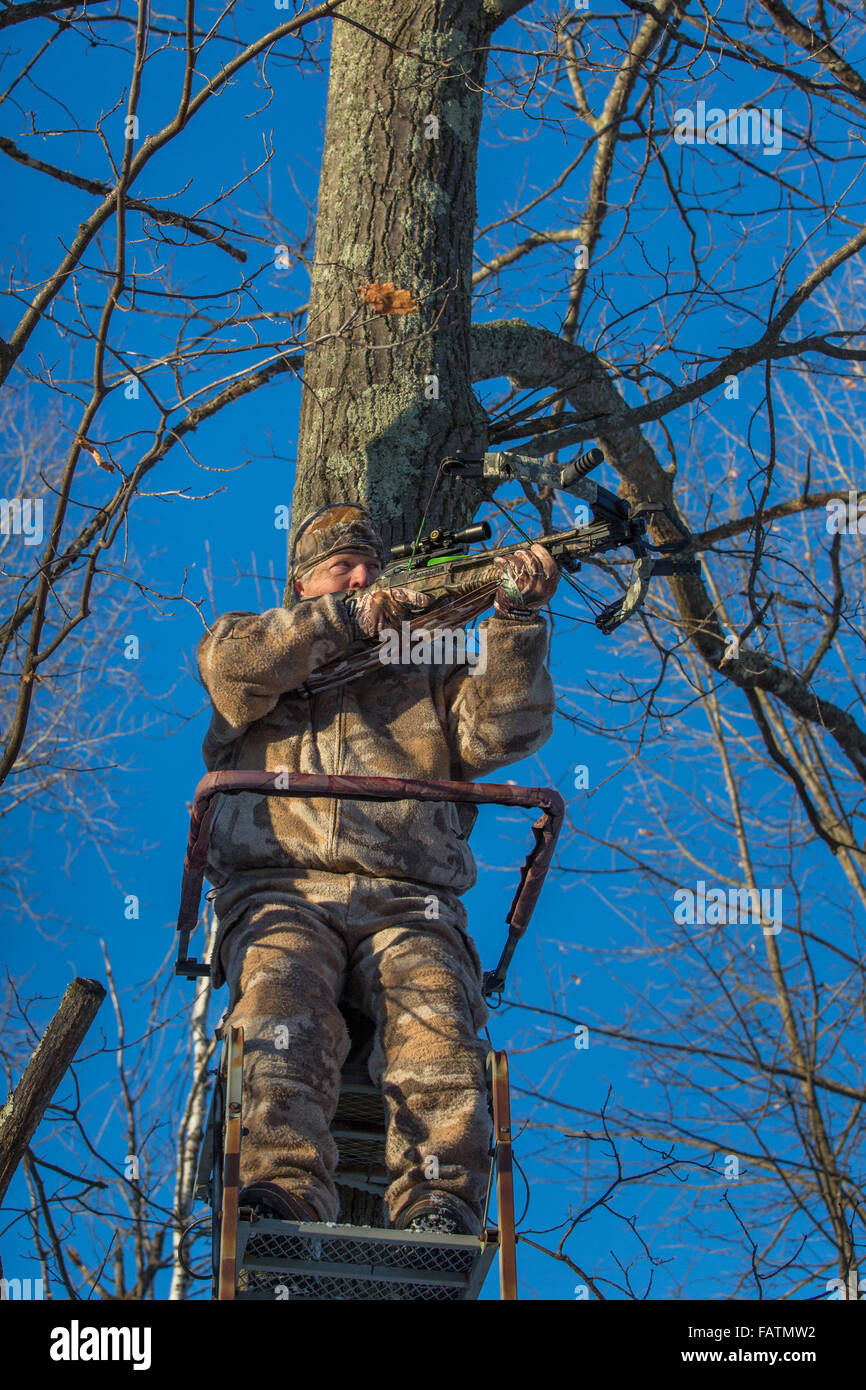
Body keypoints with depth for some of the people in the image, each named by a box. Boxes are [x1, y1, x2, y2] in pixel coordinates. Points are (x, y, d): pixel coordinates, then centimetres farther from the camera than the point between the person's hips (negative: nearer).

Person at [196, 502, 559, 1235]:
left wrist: (517, 617, -2)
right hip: (281, 892, -1)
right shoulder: (263, 659, 28)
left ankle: (439, 1213, -46)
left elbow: (505, 727, 11)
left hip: (407, 904, 1)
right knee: (283, 1009, -34)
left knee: (437, 1023, -31)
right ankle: (283, 1196, -49)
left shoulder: (428, 677, 30)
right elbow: (231, 658, 3)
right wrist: (349, 618, -3)